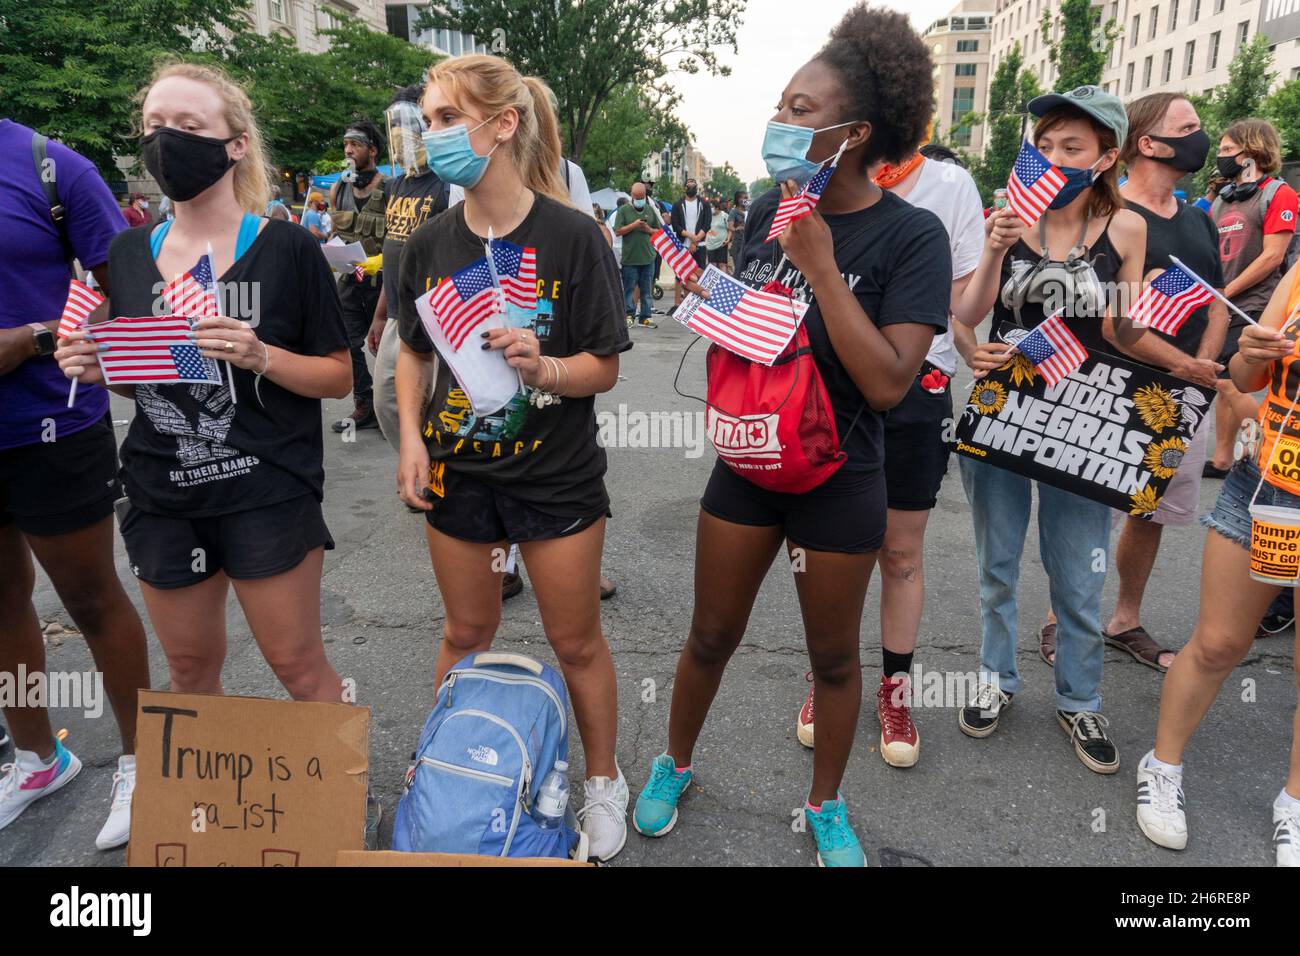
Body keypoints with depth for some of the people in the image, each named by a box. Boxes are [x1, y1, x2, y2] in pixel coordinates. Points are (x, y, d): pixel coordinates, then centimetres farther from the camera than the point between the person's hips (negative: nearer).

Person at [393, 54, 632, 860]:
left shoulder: (572, 235, -13)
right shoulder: (431, 244, -1)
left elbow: (604, 368, -10)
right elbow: (414, 351, 10)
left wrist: (543, 368, -29)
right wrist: (411, 437, -2)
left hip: (558, 475, -3)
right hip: (459, 471, 4)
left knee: (577, 642, 10)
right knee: (467, 633, 18)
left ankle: (604, 781, 33)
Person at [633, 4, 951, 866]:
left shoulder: (911, 235, -16)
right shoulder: (770, 209, 0)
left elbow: (888, 382, -25)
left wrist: (821, 264, -27)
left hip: (840, 481, -3)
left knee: (833, 654, 15)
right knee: (712, 636, 16)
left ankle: (827, 805, 39)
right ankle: (675, 764, 42)